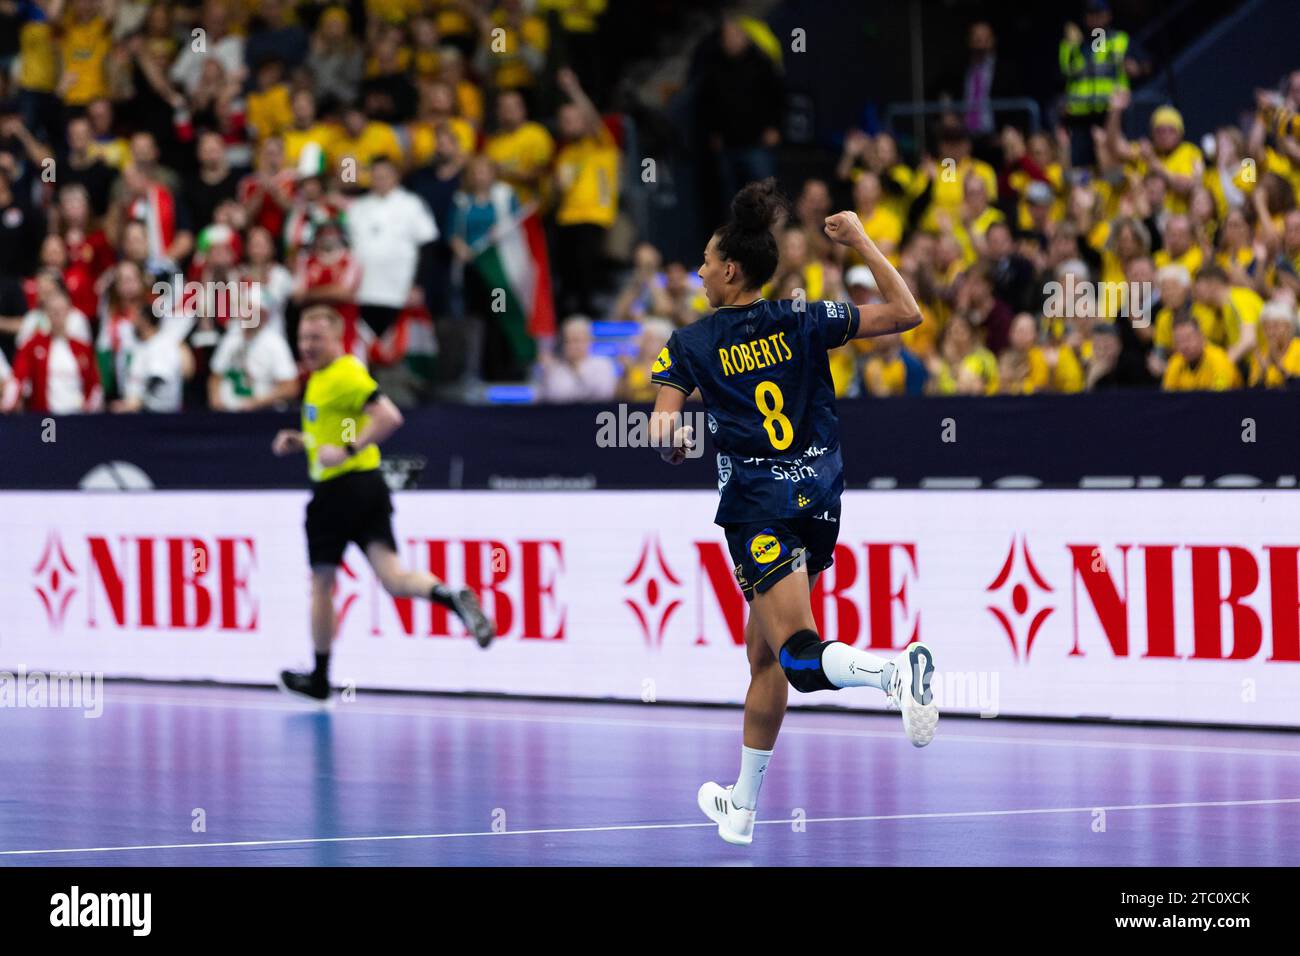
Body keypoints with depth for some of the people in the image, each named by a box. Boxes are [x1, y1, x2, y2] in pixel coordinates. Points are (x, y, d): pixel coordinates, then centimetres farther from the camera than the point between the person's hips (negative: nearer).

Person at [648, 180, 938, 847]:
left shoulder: (689, 346, -1)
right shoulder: (804, 322, 4)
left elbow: (661, 427, -8)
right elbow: (905, 313, 2)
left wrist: (670, 437, 15)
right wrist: (861, 243, 8)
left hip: (758, 509, -5)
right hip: (819, 498, 5)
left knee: (802, 658, -15)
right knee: (763, 653, 17)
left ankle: (898, 670, -48)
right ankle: (743, 807, 23)